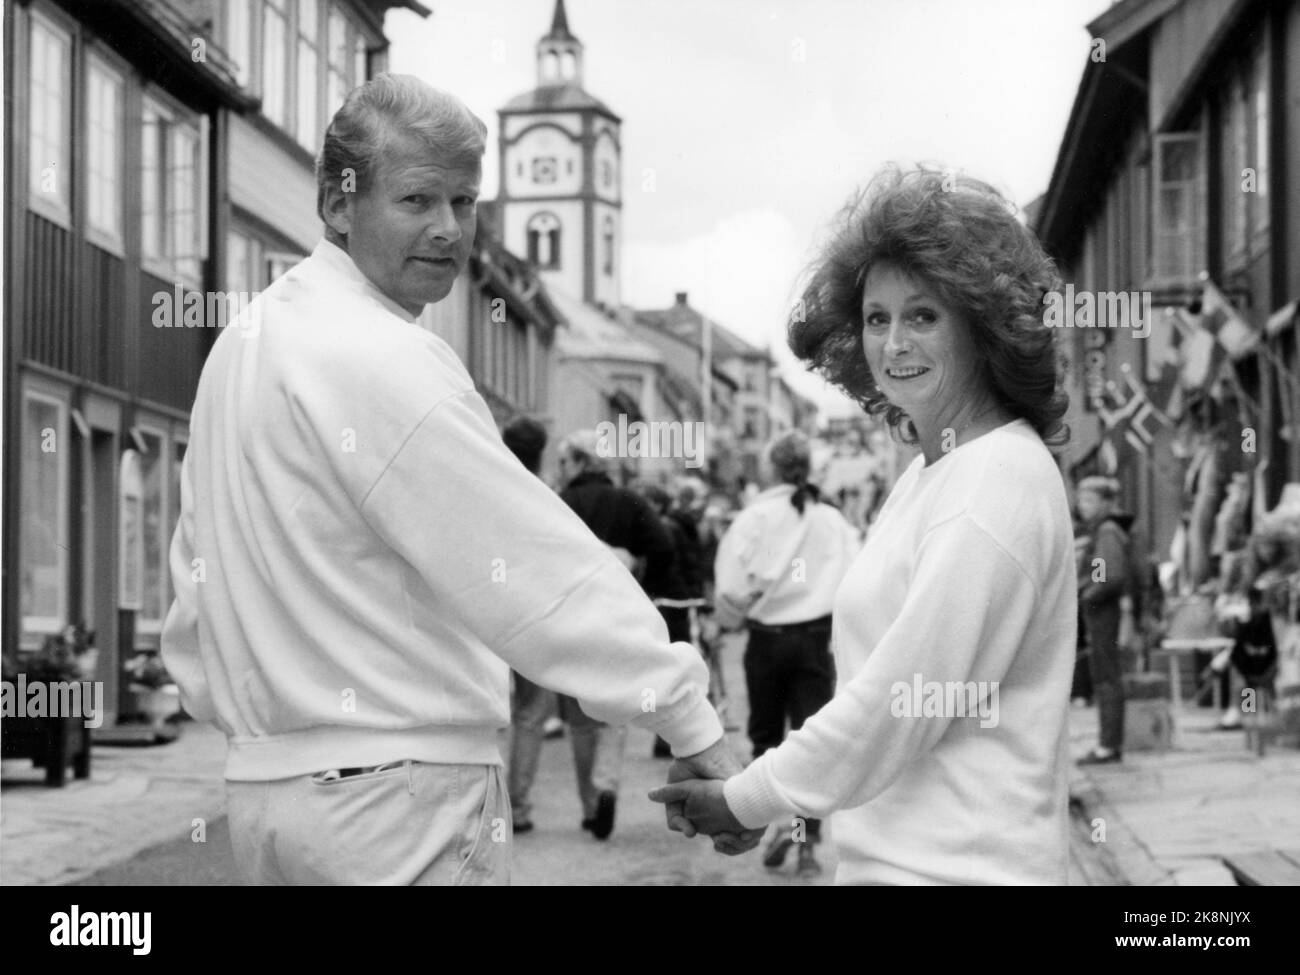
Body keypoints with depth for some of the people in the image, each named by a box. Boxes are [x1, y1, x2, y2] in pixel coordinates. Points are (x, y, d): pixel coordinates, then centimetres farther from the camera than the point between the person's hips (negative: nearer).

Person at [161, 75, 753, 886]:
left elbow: (200, 582, 17)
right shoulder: (384, 360, -15)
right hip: (404, 788, -9)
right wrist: (694, 727, -18)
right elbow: (538, 566, -19)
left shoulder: (244, 341, 12)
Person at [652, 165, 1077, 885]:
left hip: (960, 866, -8)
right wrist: (780, 803, 10)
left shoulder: (999, 484, -16)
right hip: (888, 857, 8)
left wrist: (748, 800, -9)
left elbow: (903, 704, -17)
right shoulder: (929, 472, 14)